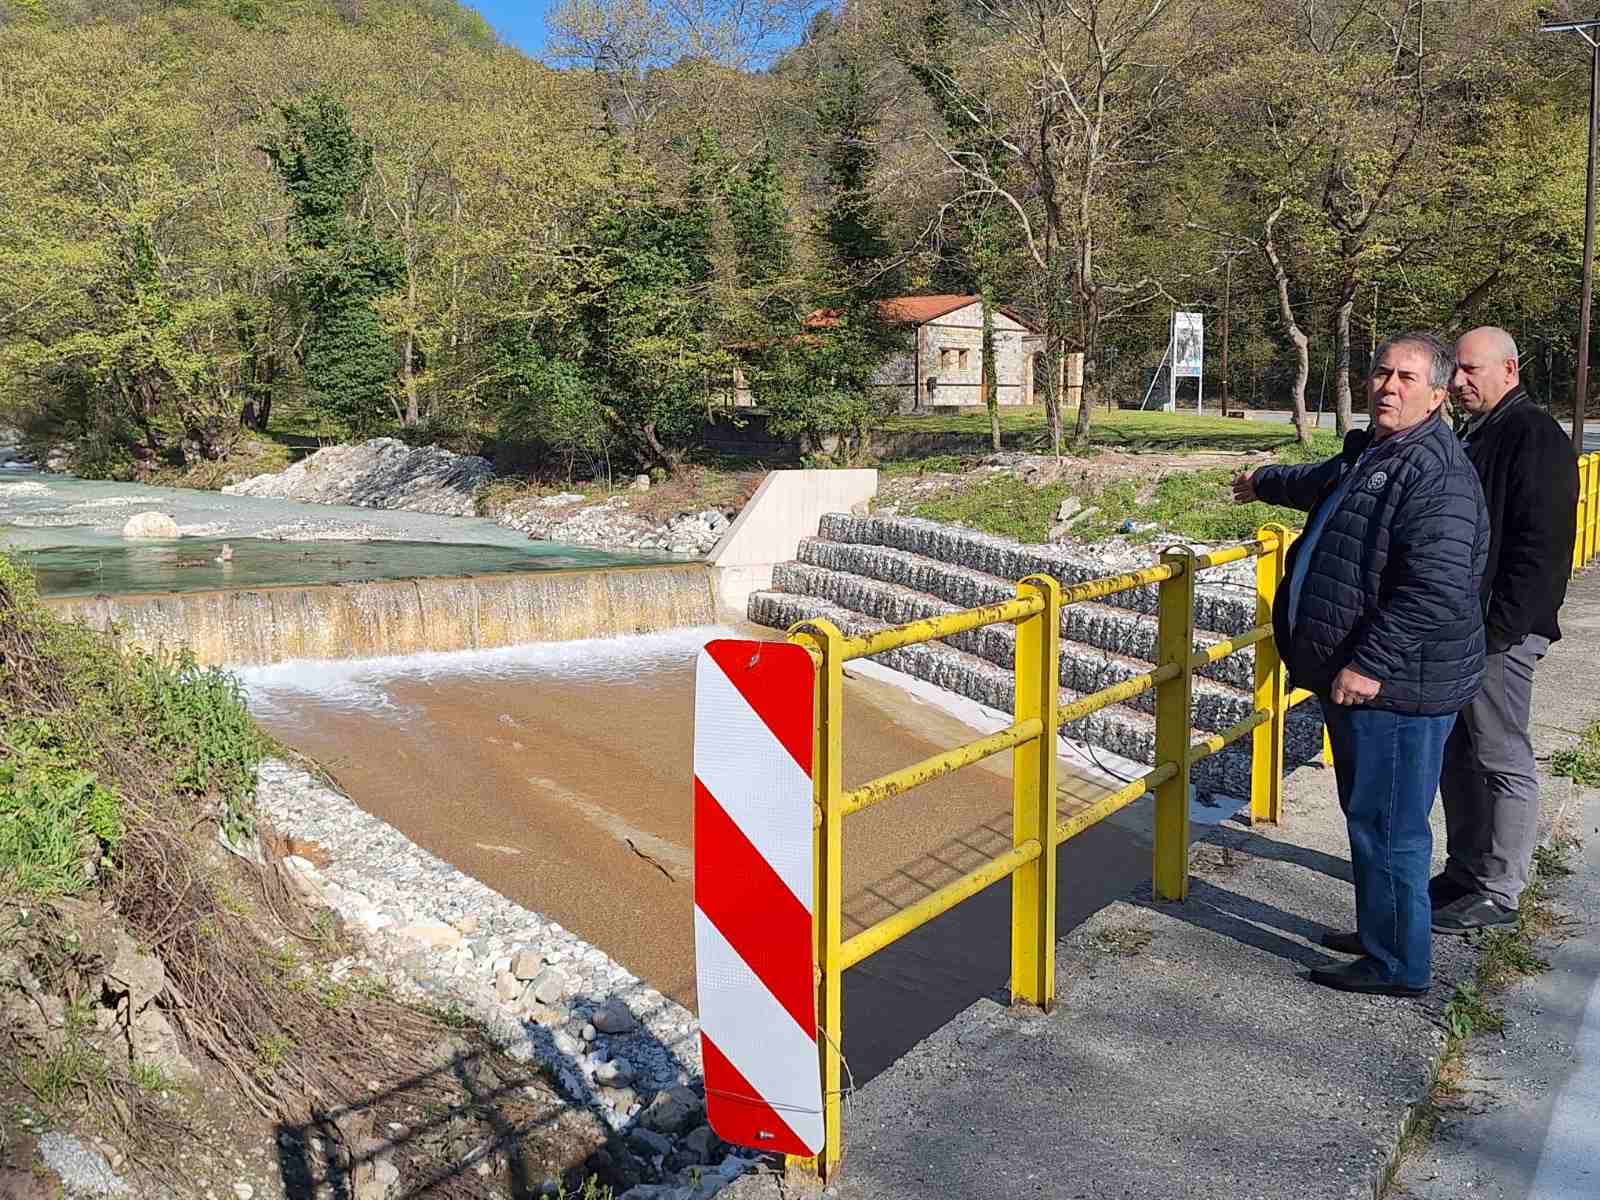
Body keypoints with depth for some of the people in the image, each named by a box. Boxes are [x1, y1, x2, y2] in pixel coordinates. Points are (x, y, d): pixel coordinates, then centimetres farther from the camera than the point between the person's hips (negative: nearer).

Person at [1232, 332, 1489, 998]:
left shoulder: (1435, 470, -19)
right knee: (1366, 814, 20)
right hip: (1351, 676, 10)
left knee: (1387, 826, -1)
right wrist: (1265, 481, 56)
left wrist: (1371, 664, -27)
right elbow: (1323, 483, 39)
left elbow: (1436, 588, -28)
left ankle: (1397, 965, 12)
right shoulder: (1368, 454, 14)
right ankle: (1378, 931, 35)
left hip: (1396, 687, -10)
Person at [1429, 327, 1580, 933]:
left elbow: (1540, 548, -20)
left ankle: (1497, 893, 9)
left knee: (1502, 759, 0)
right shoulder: (1471, 435, 17)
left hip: (1500, 633, -10)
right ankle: (1465, 871, 27)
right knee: (1456, 755, 15)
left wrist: (1495, 630, -22)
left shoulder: (1535, 437, -13)